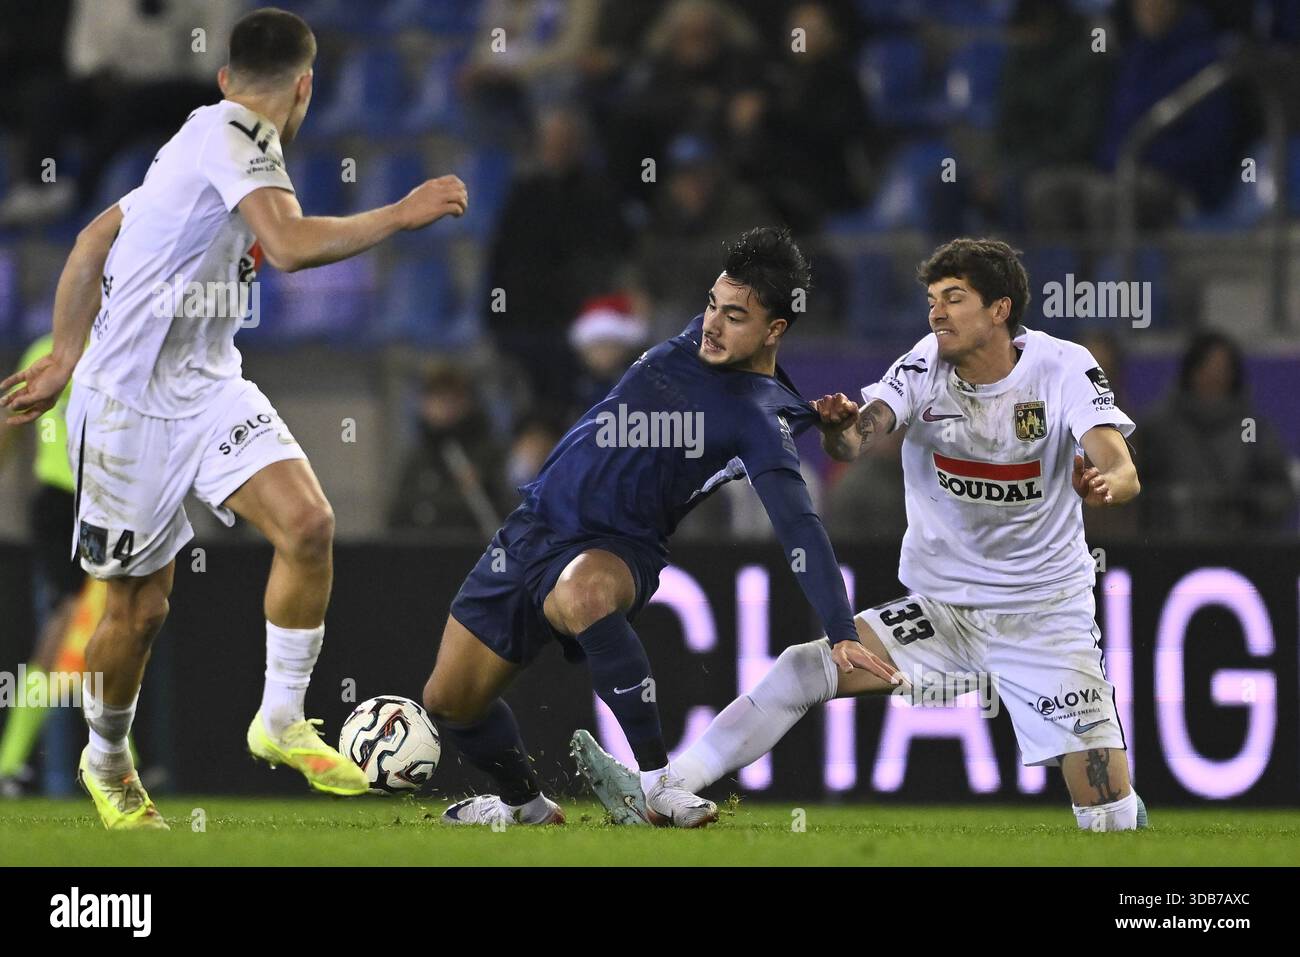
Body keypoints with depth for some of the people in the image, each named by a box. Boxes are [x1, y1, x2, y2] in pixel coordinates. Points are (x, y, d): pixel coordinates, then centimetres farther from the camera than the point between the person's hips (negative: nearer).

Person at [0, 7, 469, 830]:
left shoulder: (206, 138, 11)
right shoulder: (237, 133, -16)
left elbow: (96, 240, 18)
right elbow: (291, 244, -32)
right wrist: (402, 215, -23)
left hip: (209, 389, 8)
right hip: (133, 401, -8)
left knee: (309, 523, -14)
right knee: (141, 606, 4)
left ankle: (281, 723, -1)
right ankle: (107, 763, 28)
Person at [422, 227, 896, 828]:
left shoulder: (760, 418, -18)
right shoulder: (701, 339, 2)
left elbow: (798, 527, -28)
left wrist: (841, 633, -38)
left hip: (612, 552, -7)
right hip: (533, 525, 7)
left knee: (583, 593, -44)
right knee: (449, 701, 7)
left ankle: (658, 784, -34)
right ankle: (522, 804, 37)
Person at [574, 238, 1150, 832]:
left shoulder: (1063, 368, -12)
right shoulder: (926, 366, -7)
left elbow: (1123, 473, -25)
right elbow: (855, 441, -23)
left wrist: (1106, 484, -49)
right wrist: (839, 428, -47)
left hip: (1045, 619, -2)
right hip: (941, 610, 2)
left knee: (1110, 819, -9)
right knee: (804, 668, -16)